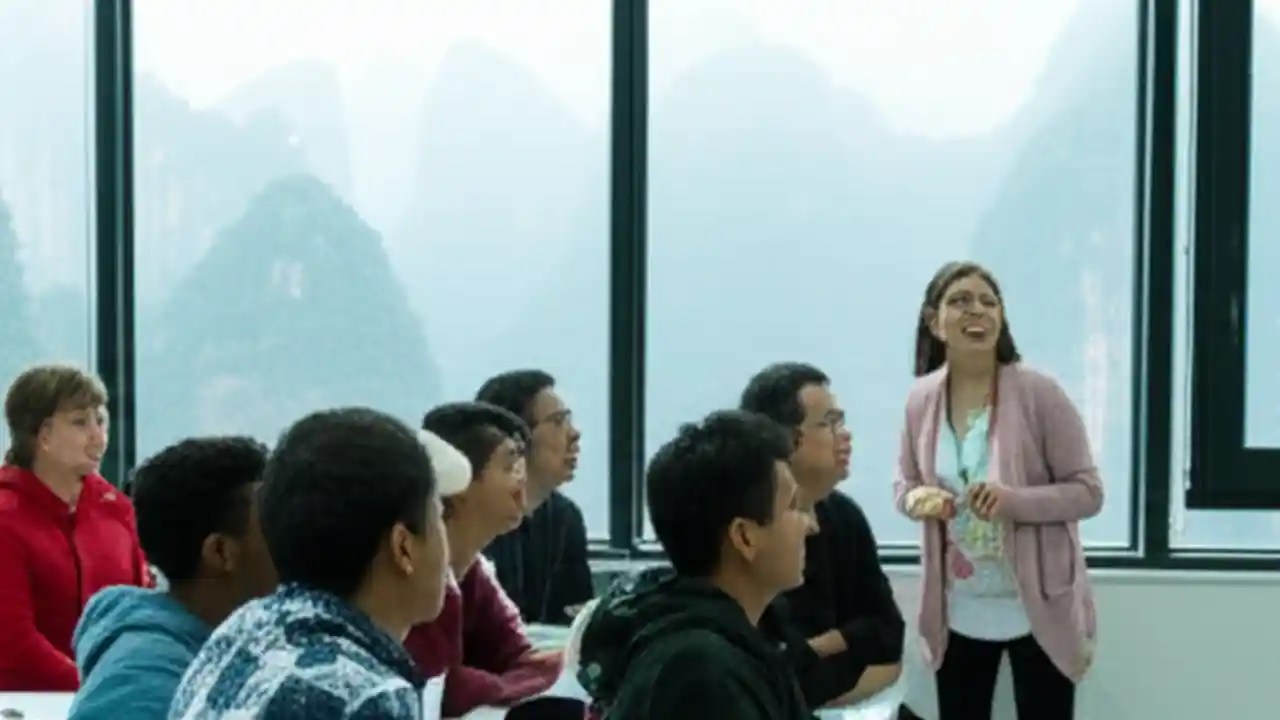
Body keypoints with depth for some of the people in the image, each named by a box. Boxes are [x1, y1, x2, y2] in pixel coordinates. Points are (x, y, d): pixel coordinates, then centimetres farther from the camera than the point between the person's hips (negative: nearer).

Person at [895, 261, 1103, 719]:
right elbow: (904, 483, 12)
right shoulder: (922, 399, -2)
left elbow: (1088, 493, -11)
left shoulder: (1038, 393, -14)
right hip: (958, 611, 4)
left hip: (1038, 607, -4)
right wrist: (916, 499, -13)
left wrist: (1014, 500, -27)